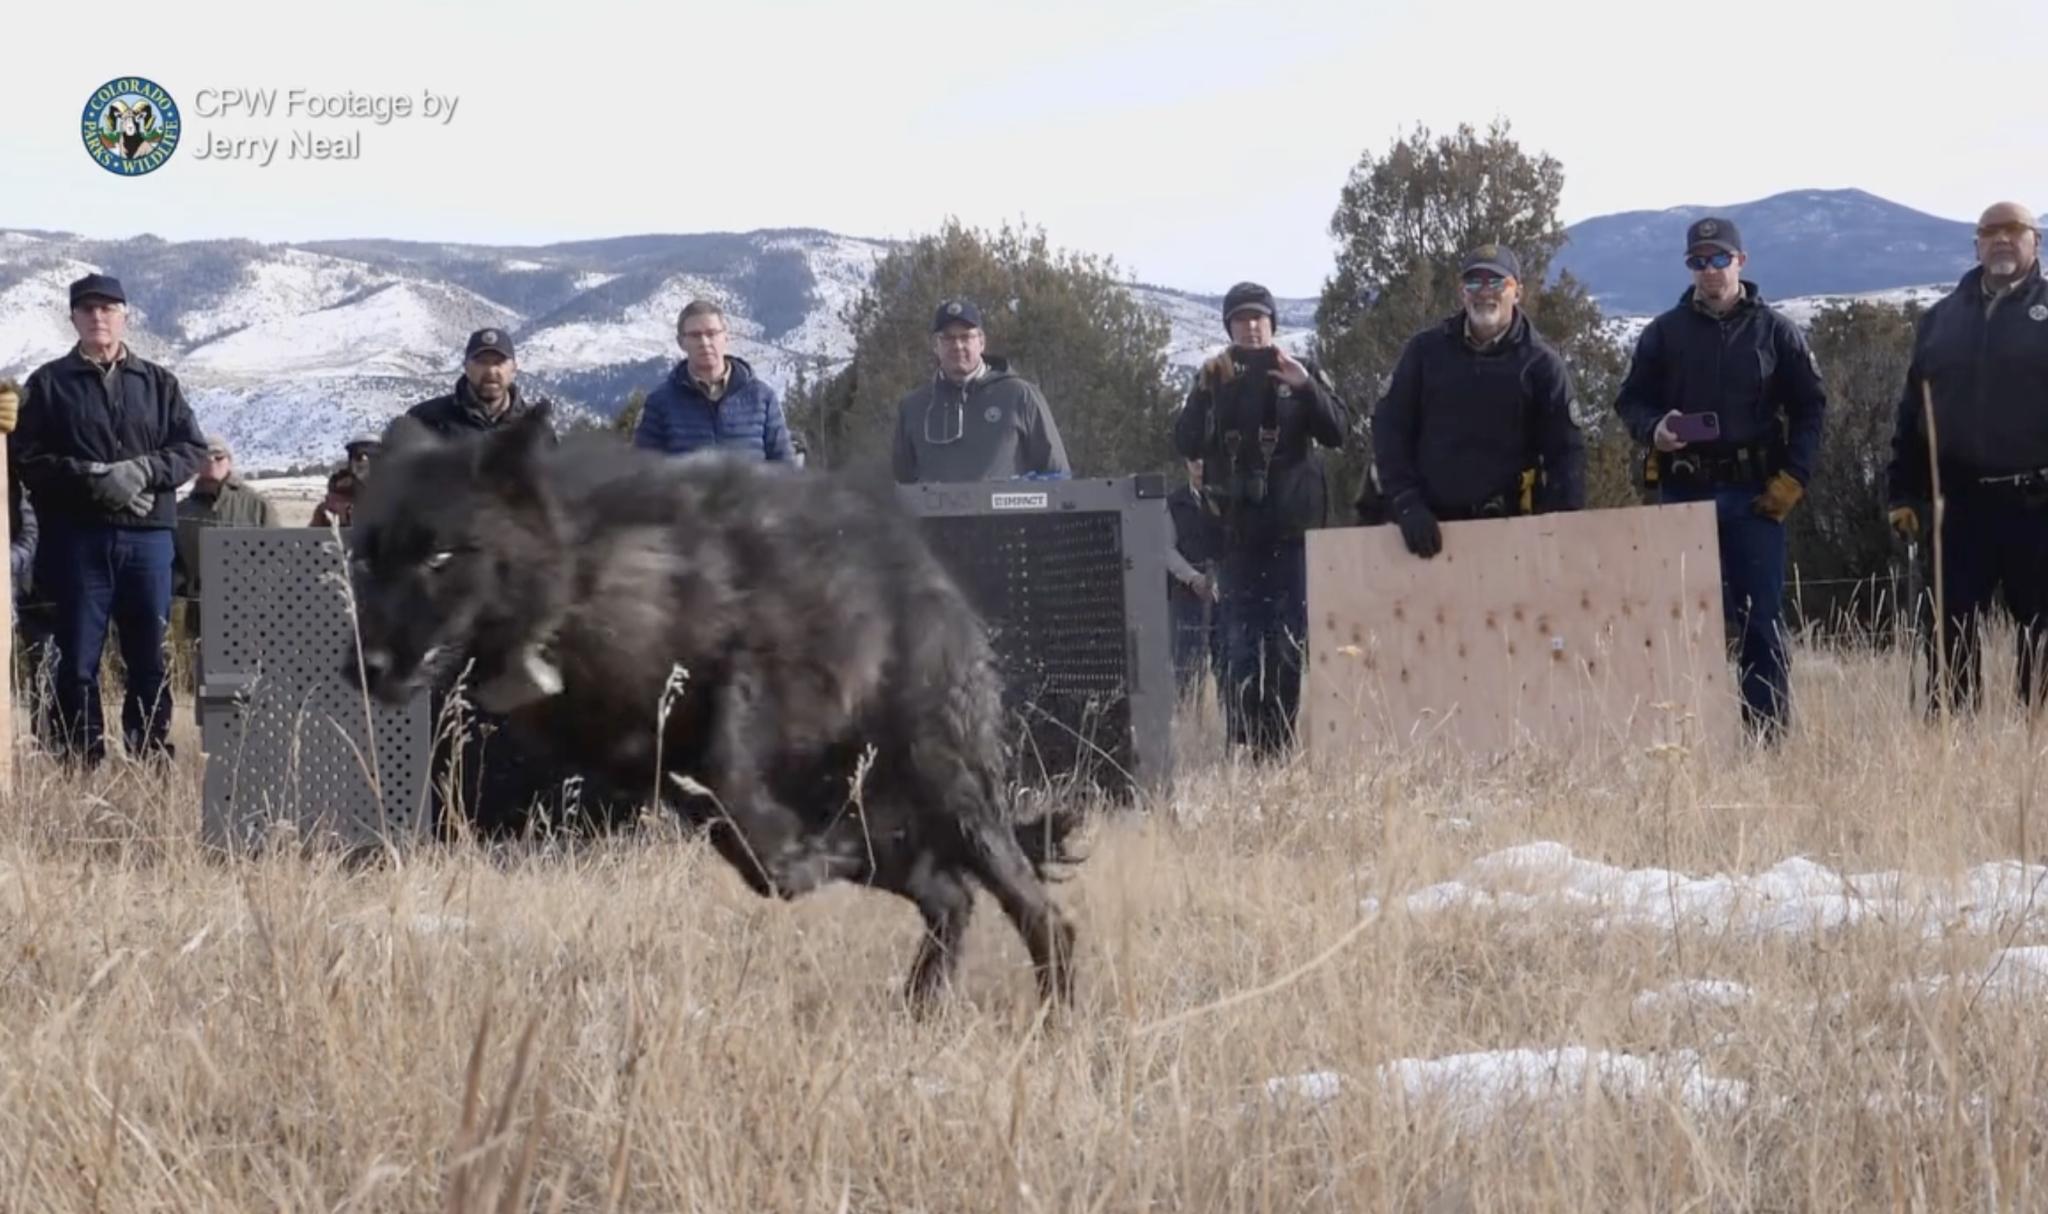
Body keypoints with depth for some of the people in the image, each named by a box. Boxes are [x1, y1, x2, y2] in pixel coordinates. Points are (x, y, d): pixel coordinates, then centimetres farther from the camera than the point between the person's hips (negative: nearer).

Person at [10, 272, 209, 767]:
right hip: (76, 537, -2)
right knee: (78, 658, -1)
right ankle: (80, 760, 3)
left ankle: (153, 758, 11)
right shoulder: (48, 384, 6)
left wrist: (142, 471, -12)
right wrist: (92, 480, -15)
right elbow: (28, 460, -2)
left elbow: (192, 449, 6)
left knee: (150, 655, 5)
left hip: (147, 536, 2)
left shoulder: (158, 383, 12)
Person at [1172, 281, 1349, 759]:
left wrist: (1304, 387, -19)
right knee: (1240, 645, -4)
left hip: (1293, 530, 0)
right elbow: (1187, 445, 0)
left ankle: (1279, 745, 3)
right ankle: (1242, 749, -4)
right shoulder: (1213, 379, 11)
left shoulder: (1303, 374, 8)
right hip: (1236, 533, 0)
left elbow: (1337, 432, -4)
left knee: (1289, 644, -1)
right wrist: (1205, 392, -14)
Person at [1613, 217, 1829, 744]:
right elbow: (1631, 400, 12)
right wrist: (1653, 429, -11)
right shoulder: (1664, 332, 9)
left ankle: (1770, 735, 1)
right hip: (1684, 493, 1)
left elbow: (1810, 407, 7)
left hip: (1754, 495, -1)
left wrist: (1793, 478, -3)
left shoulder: (1775, 331, 6)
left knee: (1761, 619, -2)